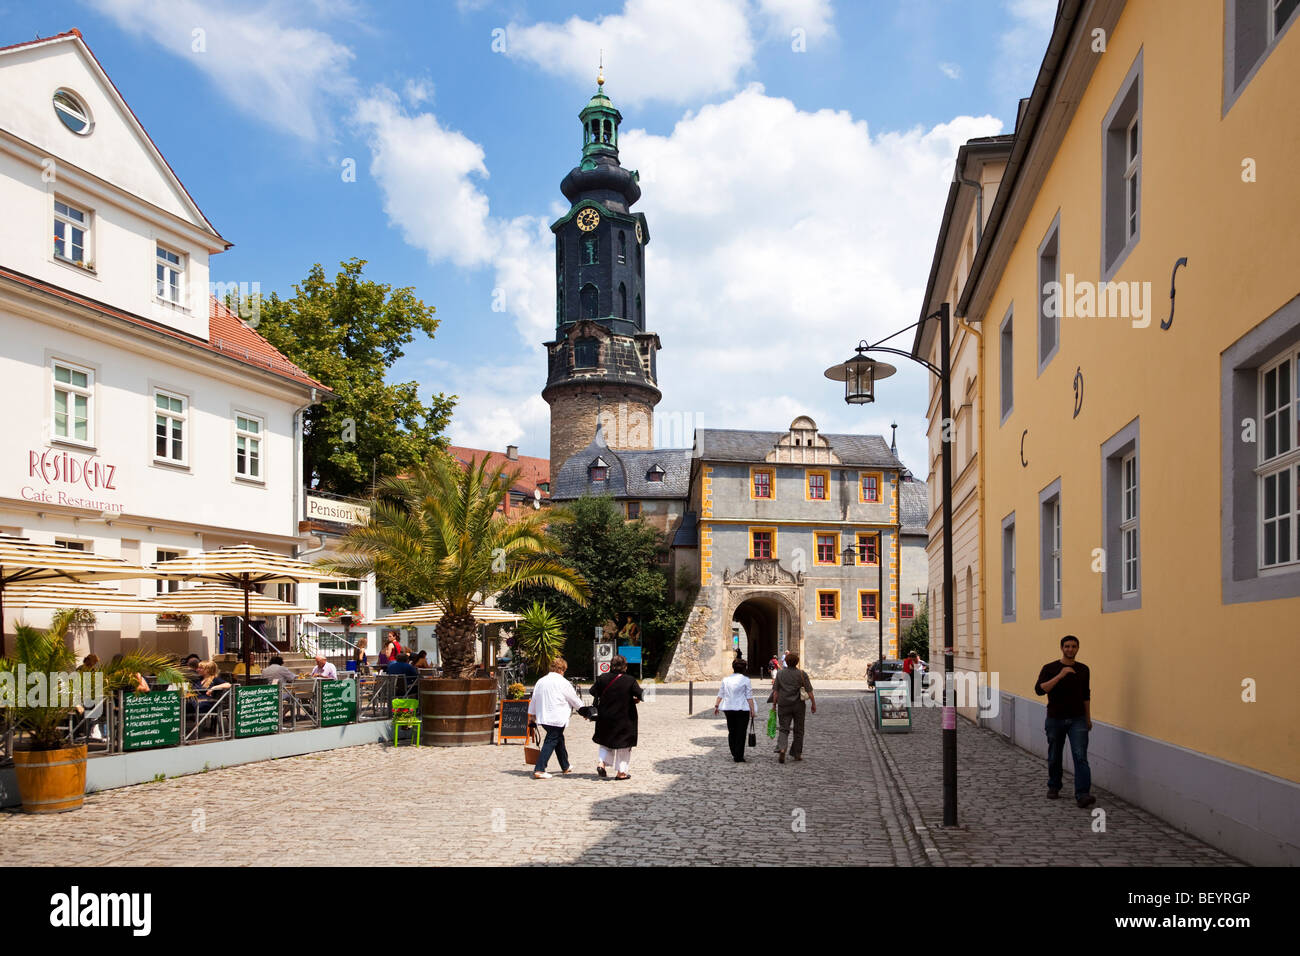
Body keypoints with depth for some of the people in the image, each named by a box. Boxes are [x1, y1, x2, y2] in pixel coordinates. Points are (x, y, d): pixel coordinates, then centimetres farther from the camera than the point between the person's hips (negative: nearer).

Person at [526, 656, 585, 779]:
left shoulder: (540, 681, 9)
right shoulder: (563, 683, -9)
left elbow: (534, 700, 16)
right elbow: (575, 700, 2)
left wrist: (532, 715, 27)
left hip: (543, 717, 7)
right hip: (557, 718, -7)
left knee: (559, 738, 22)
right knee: (551, 742, -4)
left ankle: (565, 767, 35)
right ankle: (539, 770, -13)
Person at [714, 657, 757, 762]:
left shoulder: (726, 679, 6)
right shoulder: (745, 680, -5)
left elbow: (721, 694, 8)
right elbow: (749, 697, -7)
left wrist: (716, 706, 16)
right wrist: (752, 710, -4)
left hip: (728, 708, 4)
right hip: (742, 709, -4)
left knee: (731, 731, 16)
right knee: (741, 733, 1)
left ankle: (734, 754, 22)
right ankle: (739, 757, -1)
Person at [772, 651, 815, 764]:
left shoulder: (780, 673, 2)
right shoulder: (801, 674, -3)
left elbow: (775, 690, 3)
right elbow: (809, 691, -4)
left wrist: (774, 704, 9)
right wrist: (813, 704, 3)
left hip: (783, 705, 1)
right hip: (798, 705, -1)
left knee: (783, 729, 4)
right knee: (798, 730, 12)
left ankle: (781, 748, -20)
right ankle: (797, 753, 18)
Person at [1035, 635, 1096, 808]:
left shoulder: (1083, 669, 5)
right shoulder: (1050, 668, -6)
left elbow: (1086, 695, 16)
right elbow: (1039, 689, -19)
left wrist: (1088, 718, 16)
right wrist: (1060, 675, -26)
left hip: (1077, 720, 1)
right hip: (1055, 720, -1)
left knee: (1080, 756, -13)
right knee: (1054, 757, 12)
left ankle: (1082, 795, -20)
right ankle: (1054, 787, 33)